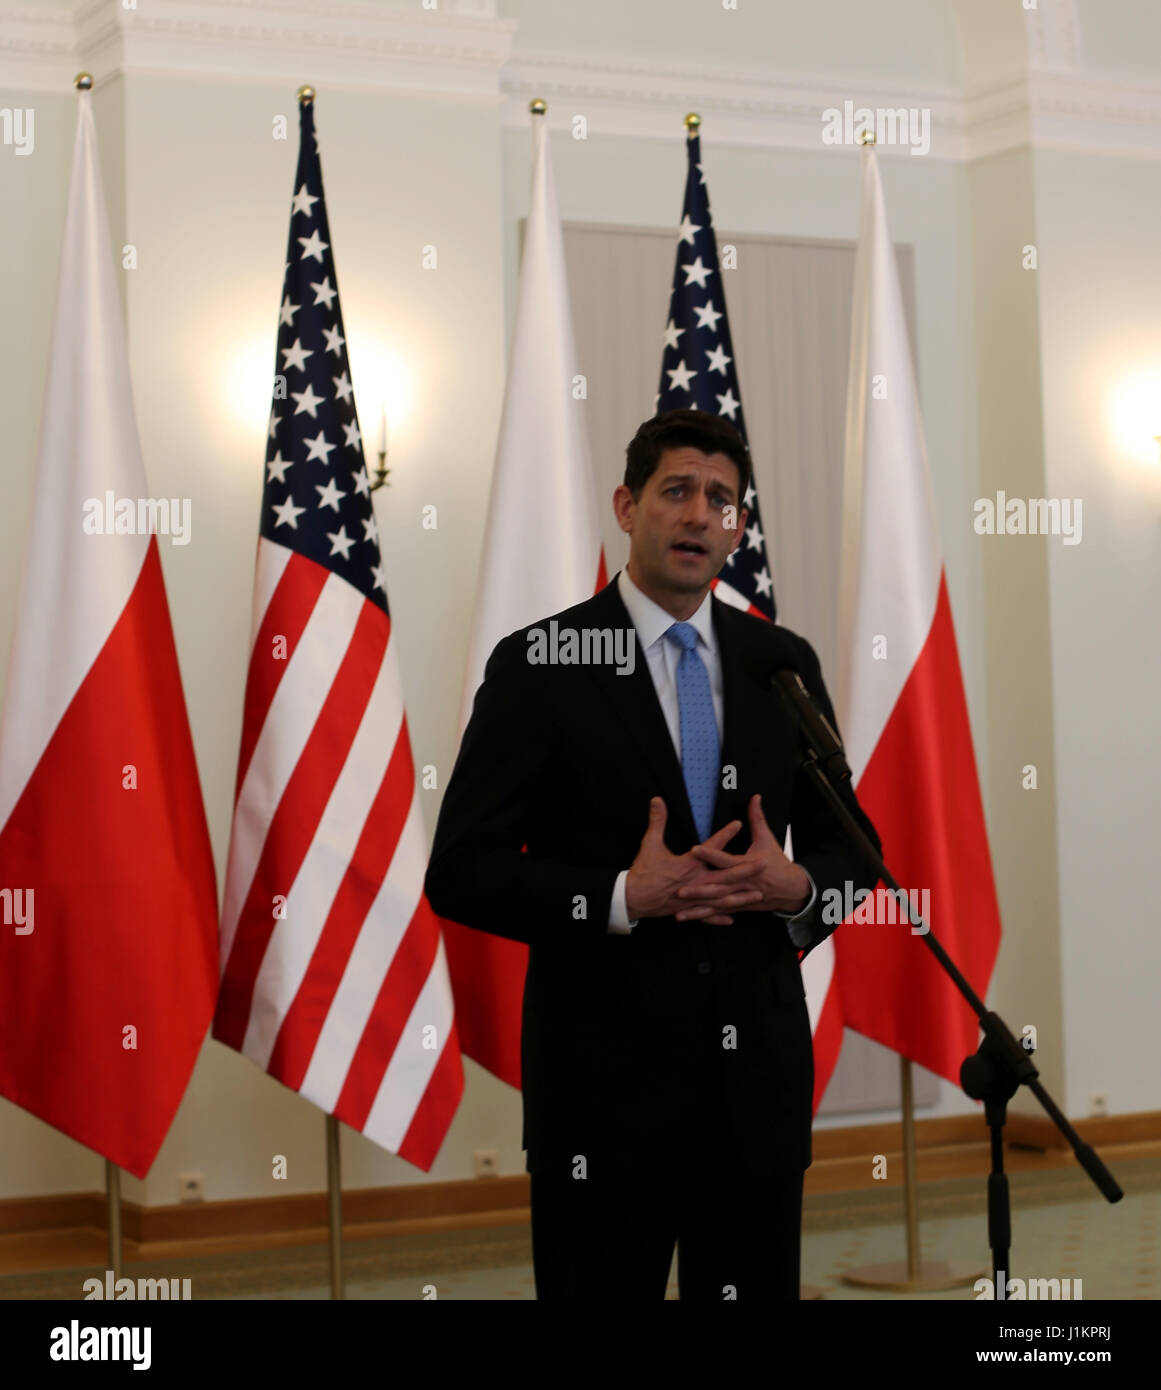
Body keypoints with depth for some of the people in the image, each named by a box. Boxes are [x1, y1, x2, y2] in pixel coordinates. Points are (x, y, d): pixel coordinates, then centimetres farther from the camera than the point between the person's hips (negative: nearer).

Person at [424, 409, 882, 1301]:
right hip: (605, 1072, -4)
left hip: (758, 1068, 4)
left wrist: (800, 888, -7)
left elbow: (849, 846, 15)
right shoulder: (539, 665, -4)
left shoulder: (783, 663, 9)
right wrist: (622, 898, -20)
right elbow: (461, 873, -8)